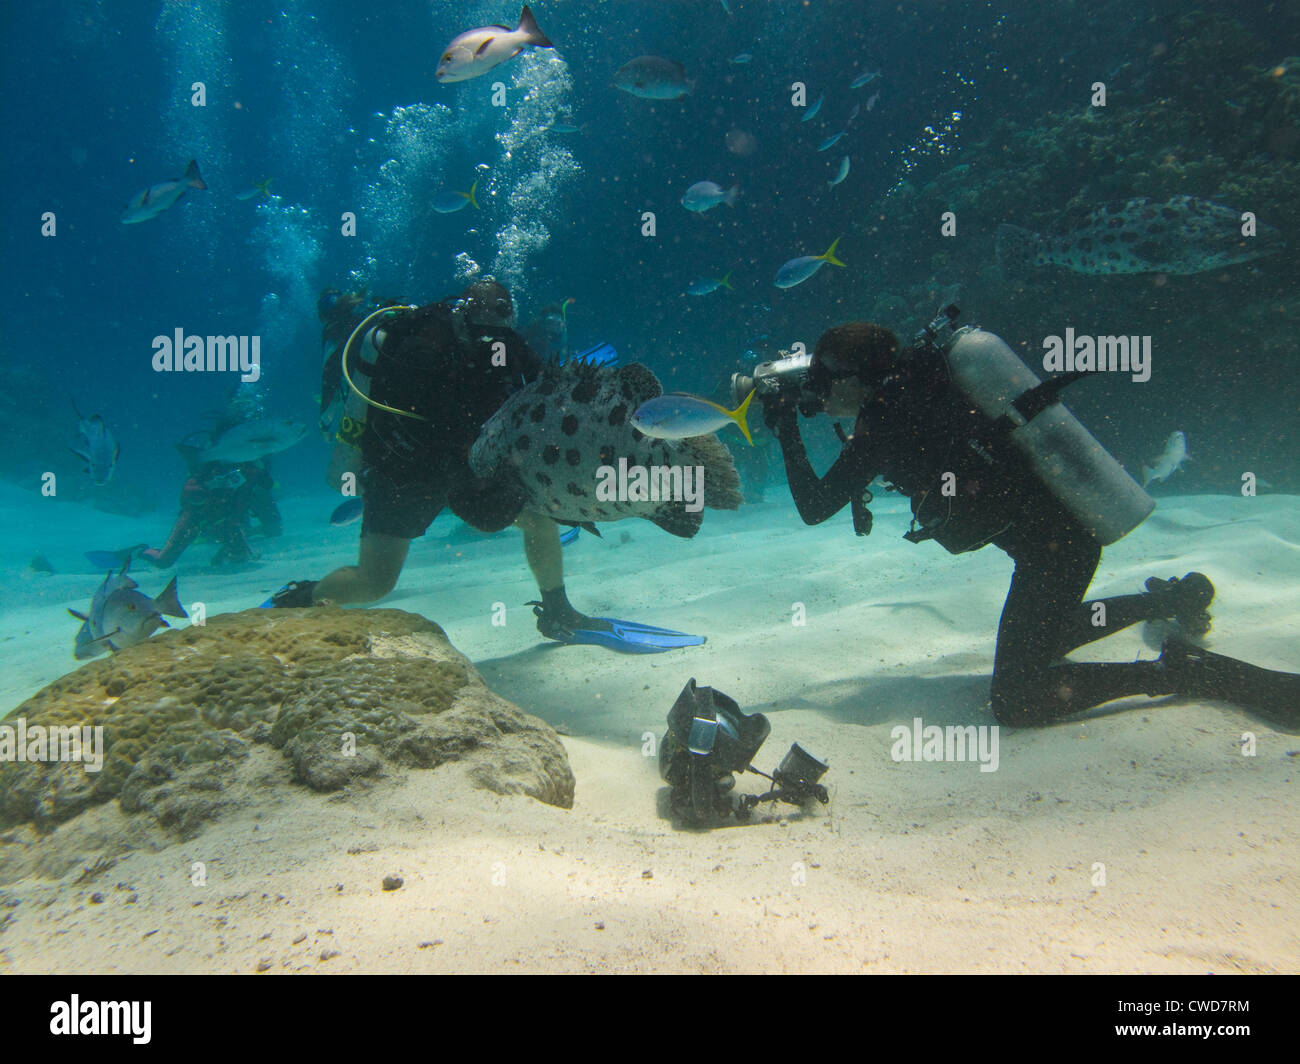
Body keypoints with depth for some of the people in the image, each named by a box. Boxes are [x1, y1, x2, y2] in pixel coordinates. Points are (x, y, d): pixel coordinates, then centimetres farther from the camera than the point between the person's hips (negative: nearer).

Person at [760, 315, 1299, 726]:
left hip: (1053, 539, -10)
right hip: (1070, 518, 10)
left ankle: (1186, 670, -4)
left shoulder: (884, 422, -15)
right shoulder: (911, 379, 10)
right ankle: (1172, 601, 38)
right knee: (1038, 640, 33)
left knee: (1015, 701, -7)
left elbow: (814, 506, -11)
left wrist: (787, 428, -5)